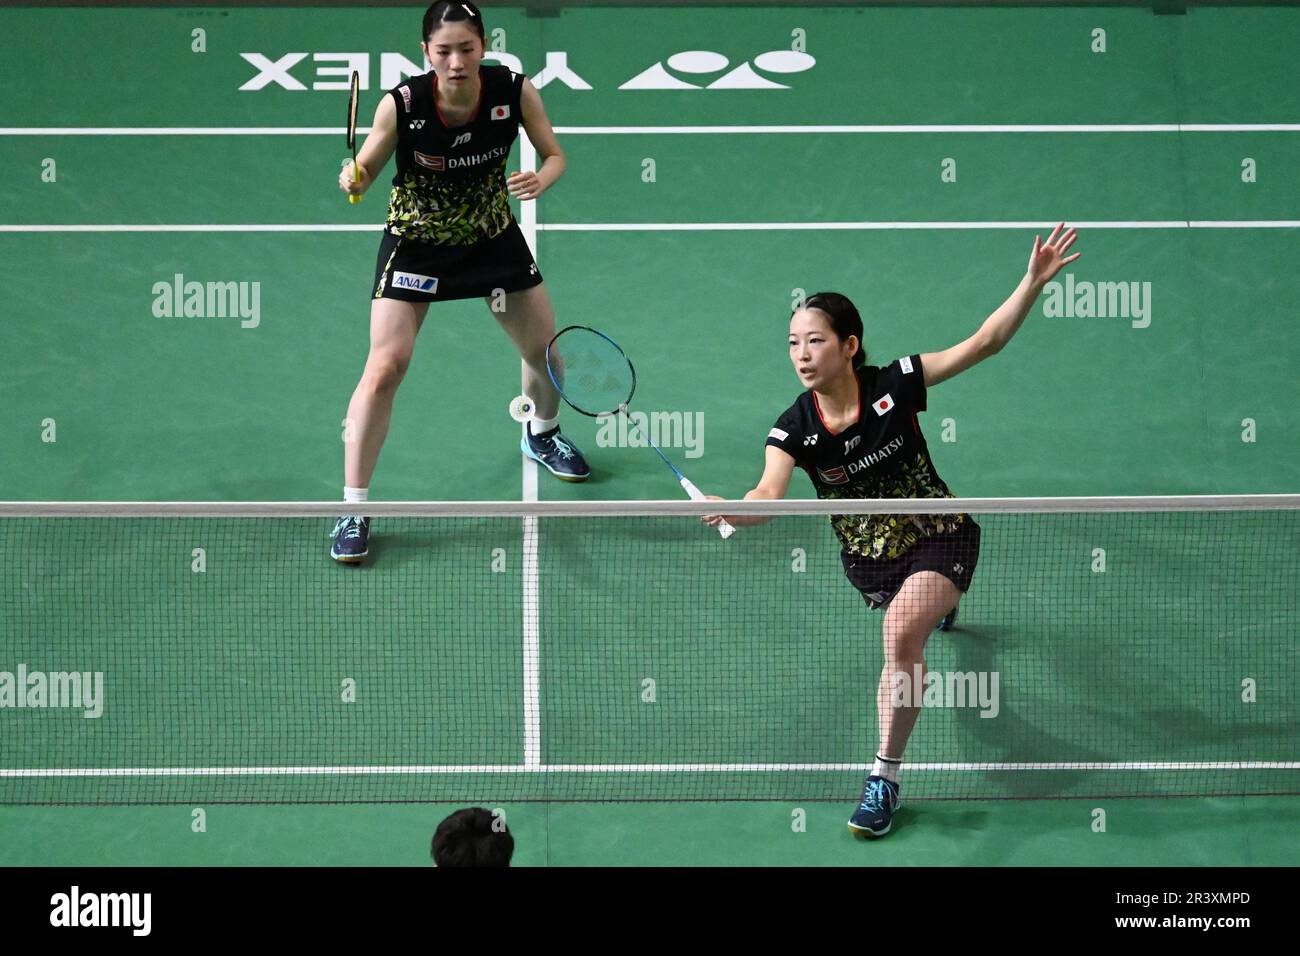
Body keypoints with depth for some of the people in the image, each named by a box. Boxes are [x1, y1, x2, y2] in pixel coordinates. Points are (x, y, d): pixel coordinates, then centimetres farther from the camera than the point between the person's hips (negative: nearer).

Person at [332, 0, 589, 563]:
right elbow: (366, 170, -14)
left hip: (493, 236, 3)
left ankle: (542, 435, 49)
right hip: (415, 238, -3)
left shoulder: (515, 92, -21)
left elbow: (554, 155, -6)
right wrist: (353, 181, -38)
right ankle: (353, 510, -6)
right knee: (386, 367, -15)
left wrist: (540, 180, -29)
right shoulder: (402, 104, -27)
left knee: (548, 353, 13)